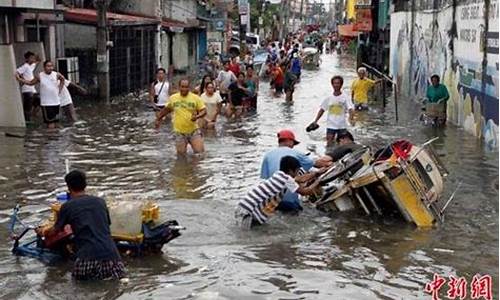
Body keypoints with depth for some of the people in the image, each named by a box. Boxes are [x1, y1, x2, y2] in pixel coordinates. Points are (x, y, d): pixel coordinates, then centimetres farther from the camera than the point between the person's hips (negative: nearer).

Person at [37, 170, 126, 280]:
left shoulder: (67, 206, 8)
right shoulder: (100, 202, 17)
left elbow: (56, 230, 22)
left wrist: (43, 233, 46)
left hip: (88, 256, -2)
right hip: (110, 252, 3)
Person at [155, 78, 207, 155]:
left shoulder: (195, 98, -4)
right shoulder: (172, 98, 2)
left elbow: (204, 111, -4)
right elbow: (166, 109, 19)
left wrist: (197, 116, -23)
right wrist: (158, 119, 23)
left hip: (193, 131, -1)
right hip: (179, 132, 1)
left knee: (200, 152, -9)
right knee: (181, 154, 2)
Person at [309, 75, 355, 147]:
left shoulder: (345, 97, -4)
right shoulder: (329, 98, 4)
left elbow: (350, 109, -13)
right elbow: (322, 110, 12)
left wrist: (351, 119, -32)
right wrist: (315, 121, 8)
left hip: (342, 126, -1)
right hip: (331, 125, 1)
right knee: (329, 144, -3)